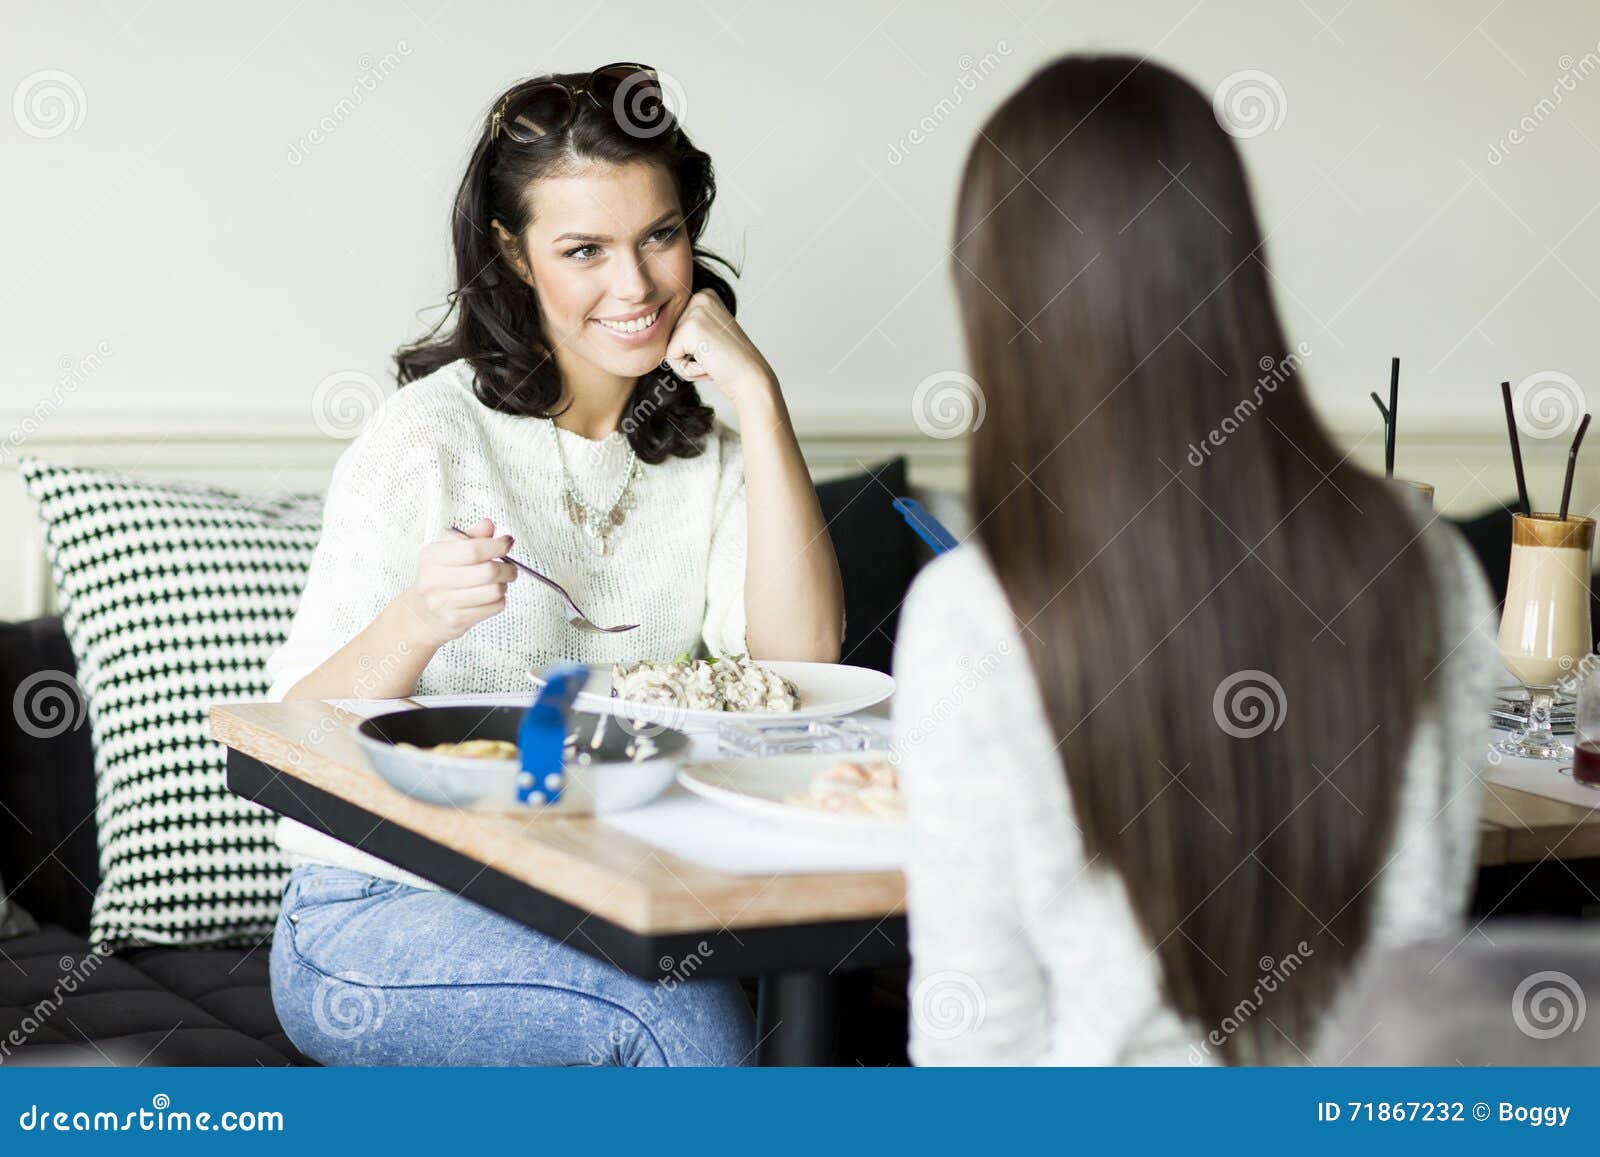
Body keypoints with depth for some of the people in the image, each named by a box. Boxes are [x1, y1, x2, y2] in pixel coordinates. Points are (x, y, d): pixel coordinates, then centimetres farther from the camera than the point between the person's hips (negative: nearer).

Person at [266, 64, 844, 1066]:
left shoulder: (701, 455, 9)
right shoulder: (428, 437, -8)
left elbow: (798, 659, -9)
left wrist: (759, 395, -11)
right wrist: (414, 623, -31)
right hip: (378, 911, -5)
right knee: (681, 1012, -30)